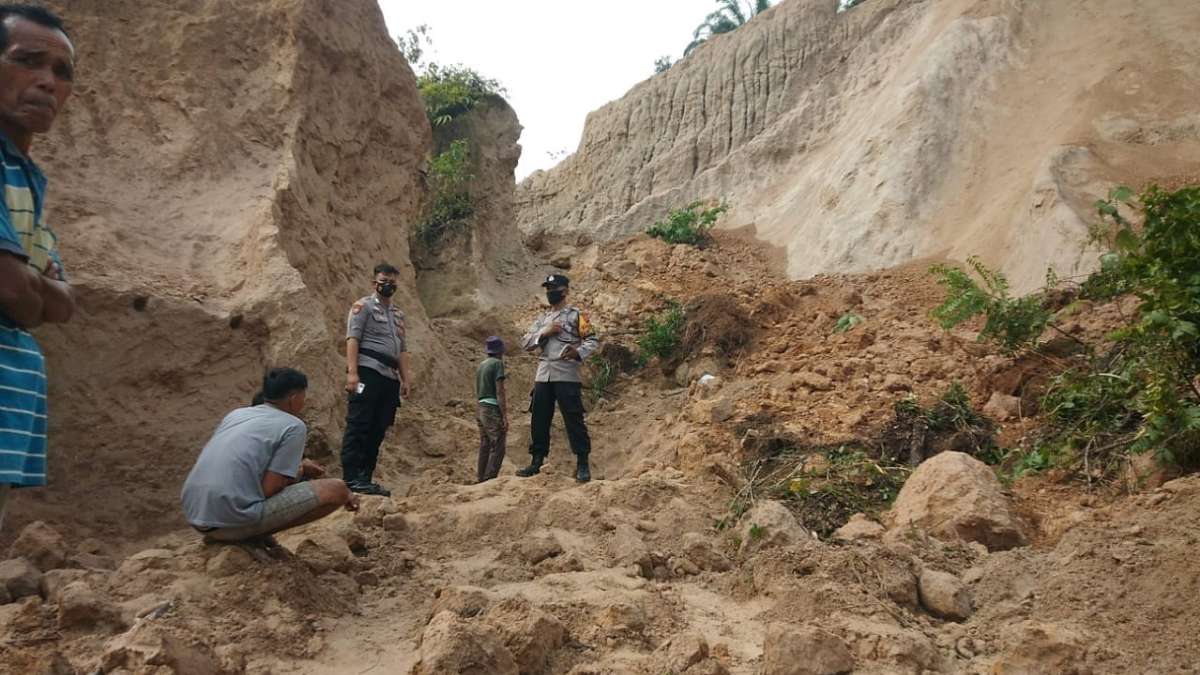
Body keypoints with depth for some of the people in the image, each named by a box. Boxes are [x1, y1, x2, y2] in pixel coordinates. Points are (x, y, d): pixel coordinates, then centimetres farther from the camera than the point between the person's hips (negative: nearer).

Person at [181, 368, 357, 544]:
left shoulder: (236, 414, 17)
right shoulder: (294, 426, -3)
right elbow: (269, 489, -10)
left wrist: (299, 466, 30)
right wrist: (300, 473, 11)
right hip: (234, 520, -8)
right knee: (337, 490, -3)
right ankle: (253, 535, -3)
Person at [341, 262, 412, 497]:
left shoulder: (398, 314, 24)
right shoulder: (363, 306, 3)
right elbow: (352, 339, -7)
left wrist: (406, 378, 13)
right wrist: (352, 372, -18)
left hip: (390, 377, 7)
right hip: (368, 371, -7)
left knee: (378, 430, 6)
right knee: (358, 425, -9)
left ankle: (365, 479, 10)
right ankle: (351, 478, -10)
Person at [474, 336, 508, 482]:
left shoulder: (481, 365, 15)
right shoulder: (497, 363, -8)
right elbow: (499, 391, -15)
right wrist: (505, 416, -16)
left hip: (481, 409, 8)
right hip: (493, 410, -8)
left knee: (485, 447, 12)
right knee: (497, 448, -8)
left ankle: (482, 480, 15)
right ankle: (490, 479, -13)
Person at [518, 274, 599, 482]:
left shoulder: (575, 315, 4)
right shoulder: (542, 319, 21)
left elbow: (593, 340, -4)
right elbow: (526, 342, 13)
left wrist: (578, 351, -24)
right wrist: (544, 332, -4)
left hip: (567, 375, -6)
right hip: (543, 376, 6)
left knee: (573, 419, -6)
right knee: (539, 420, 8)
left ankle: (582, 464, -1)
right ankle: (537, 461, 18)